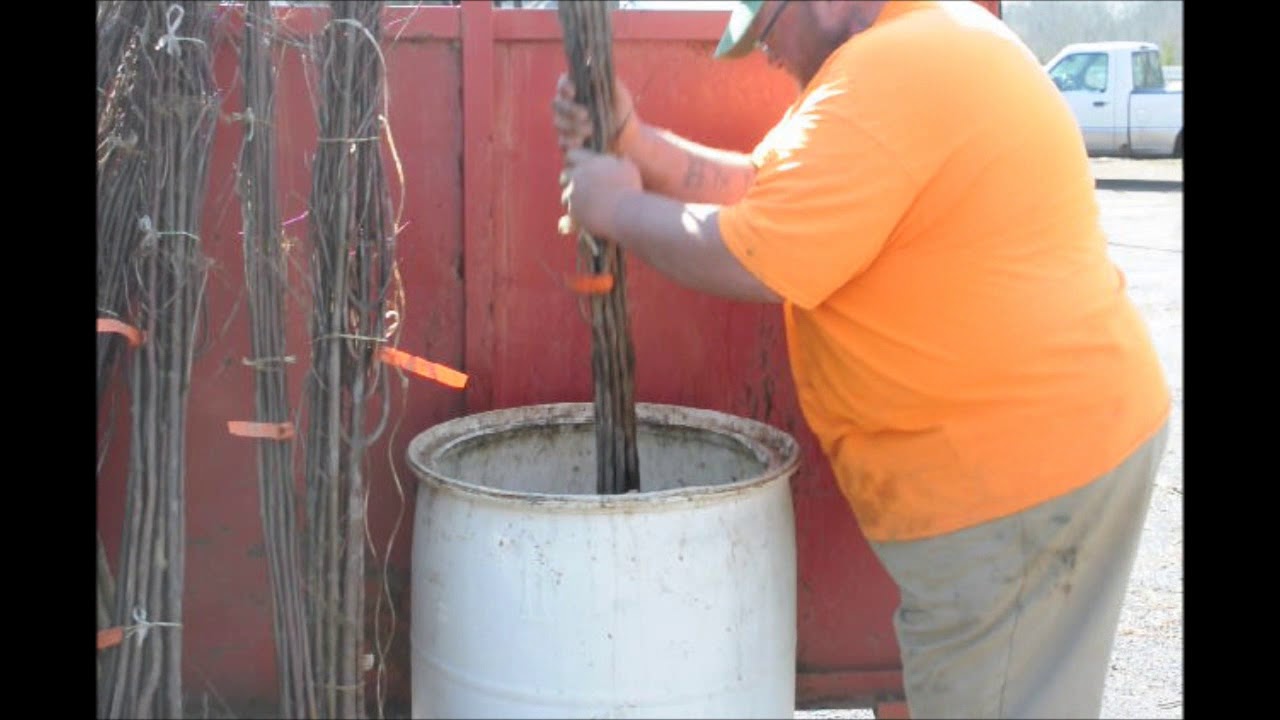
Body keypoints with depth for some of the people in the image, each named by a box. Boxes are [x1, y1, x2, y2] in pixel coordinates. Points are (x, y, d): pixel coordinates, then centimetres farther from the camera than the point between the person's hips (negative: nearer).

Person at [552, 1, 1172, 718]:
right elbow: (759, 188, 12)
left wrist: (617, 209, -8)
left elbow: (750, 265, -23)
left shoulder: (891, 75, -22)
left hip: (1022, 462, -11)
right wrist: (632, 143, 2)